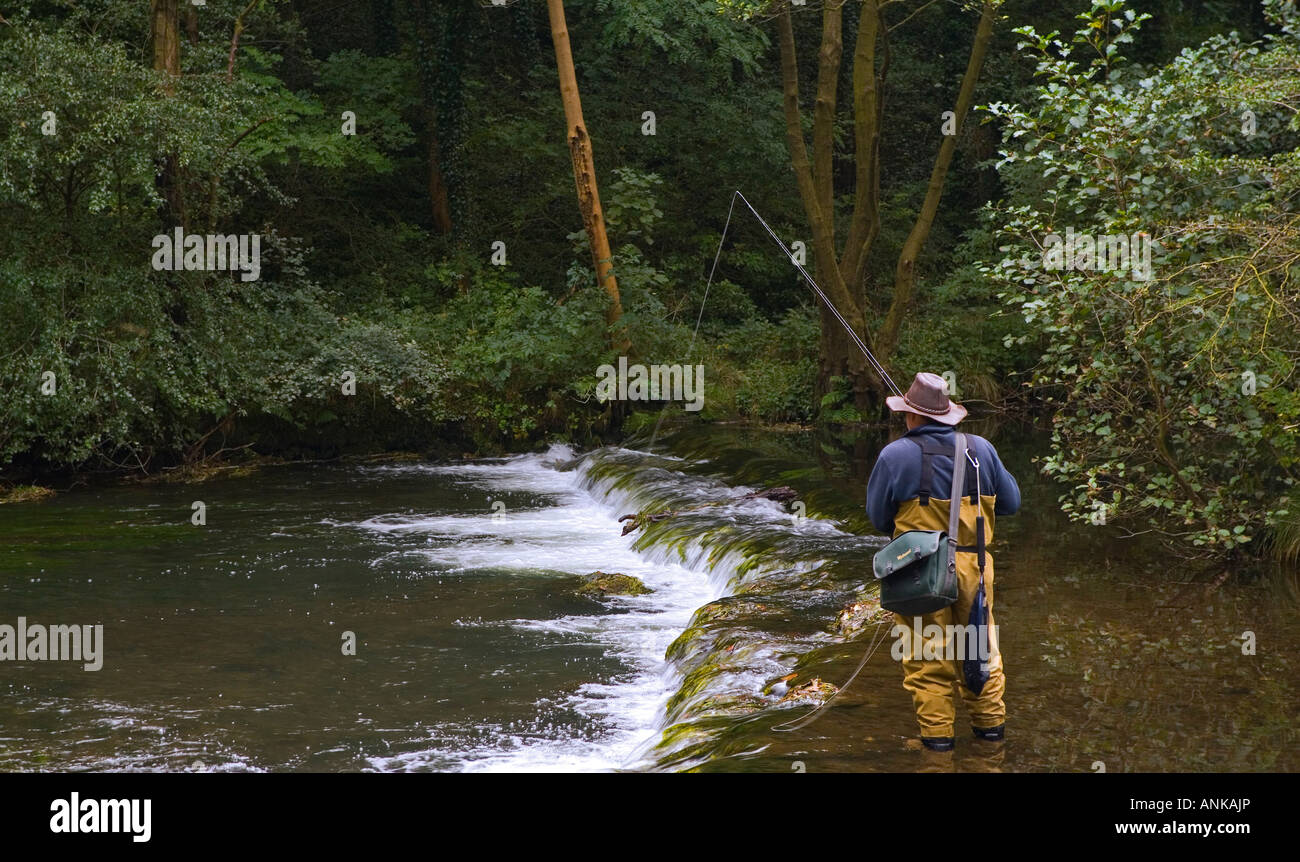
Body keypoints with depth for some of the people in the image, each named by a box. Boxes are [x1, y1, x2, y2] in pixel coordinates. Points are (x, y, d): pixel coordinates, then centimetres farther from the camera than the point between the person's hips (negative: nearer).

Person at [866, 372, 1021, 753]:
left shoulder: (895, 455, -11)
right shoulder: (981, 449, -1)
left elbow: (878, 518, -2)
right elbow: (1010, 503, 9)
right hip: (973, 565, 3)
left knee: (927, 655, 6)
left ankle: (937, 732, 9)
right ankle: (990, 721, 25)